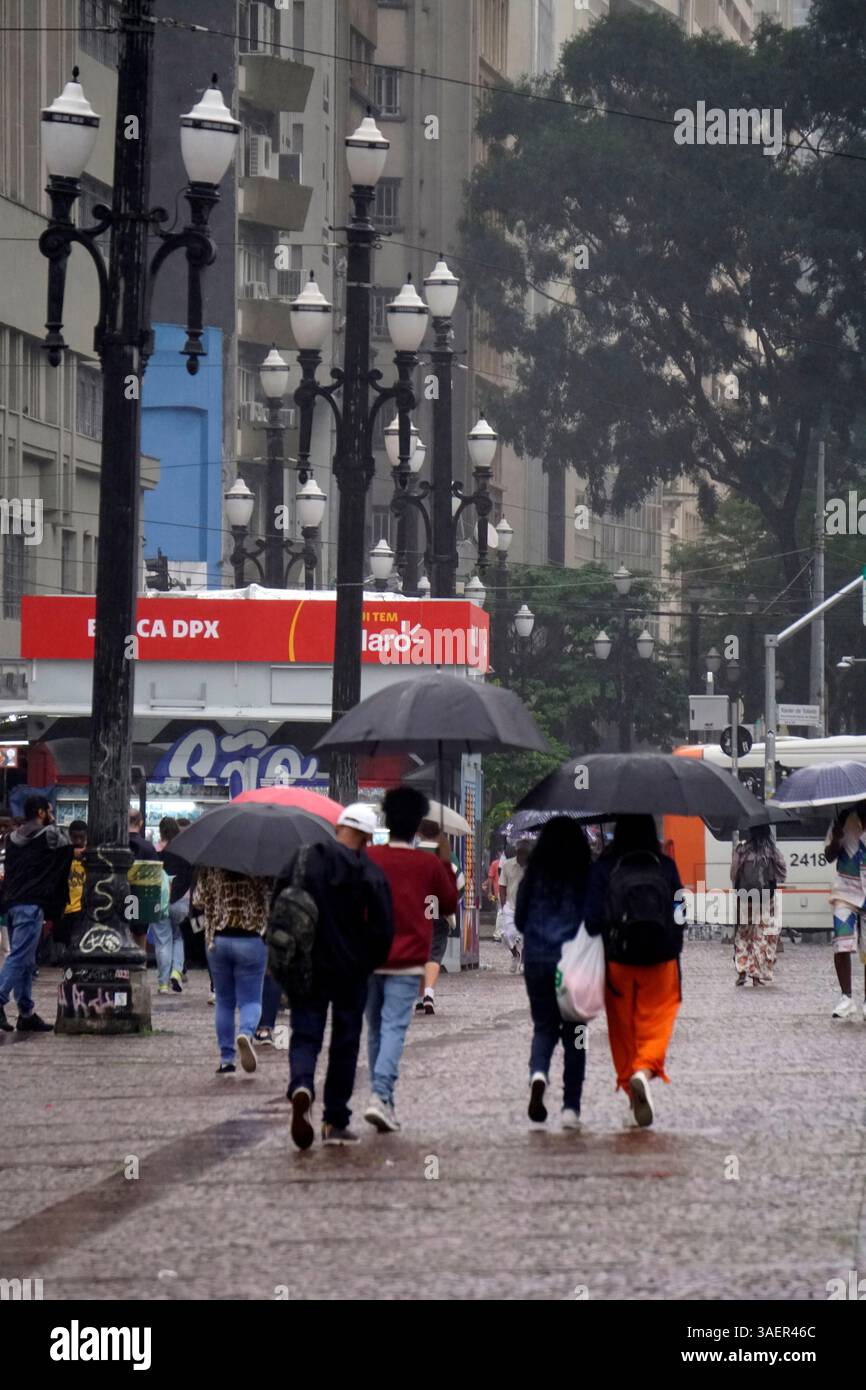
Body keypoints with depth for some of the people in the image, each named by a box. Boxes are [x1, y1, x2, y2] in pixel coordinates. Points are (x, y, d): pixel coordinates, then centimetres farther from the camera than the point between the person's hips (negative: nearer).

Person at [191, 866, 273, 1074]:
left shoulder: (209, 865, -2)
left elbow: (198, 902, 3)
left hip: (217, 940, 2)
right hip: (251, 939, -2)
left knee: (224, 1001, 13)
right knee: (250, 999, 5)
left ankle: (226, 1059, 11)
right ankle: (245, 1032, -27)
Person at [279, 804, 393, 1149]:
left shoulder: (300, 861, -2)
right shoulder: (371, 875, -8)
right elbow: (383, 929, -10)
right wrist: (368, 964, 7)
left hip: (306, 969, 1)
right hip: (350, 972, -1)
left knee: (305, 1036, 5)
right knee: (344, 1044, 10)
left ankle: (301, 1086, -27)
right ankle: (335, 1121, 13)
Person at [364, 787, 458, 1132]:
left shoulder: (367, 858, 1)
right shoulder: (429, 864, -1)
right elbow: (449, 906, 13)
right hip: (407, 962, -2)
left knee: (375, 1030, 14)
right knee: (394, 1029, -8)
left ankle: (382, 1099, 18)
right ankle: (381, 1095, -26)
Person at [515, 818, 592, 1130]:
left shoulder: (532, 877, 0)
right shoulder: (588, 878, -5)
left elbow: (519, 921, 6)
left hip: (537, 960, 1)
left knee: (544, 1026, 13)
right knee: (573, 1033, 9)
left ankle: (538, 1073, -20)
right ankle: (570, 1108, 6)